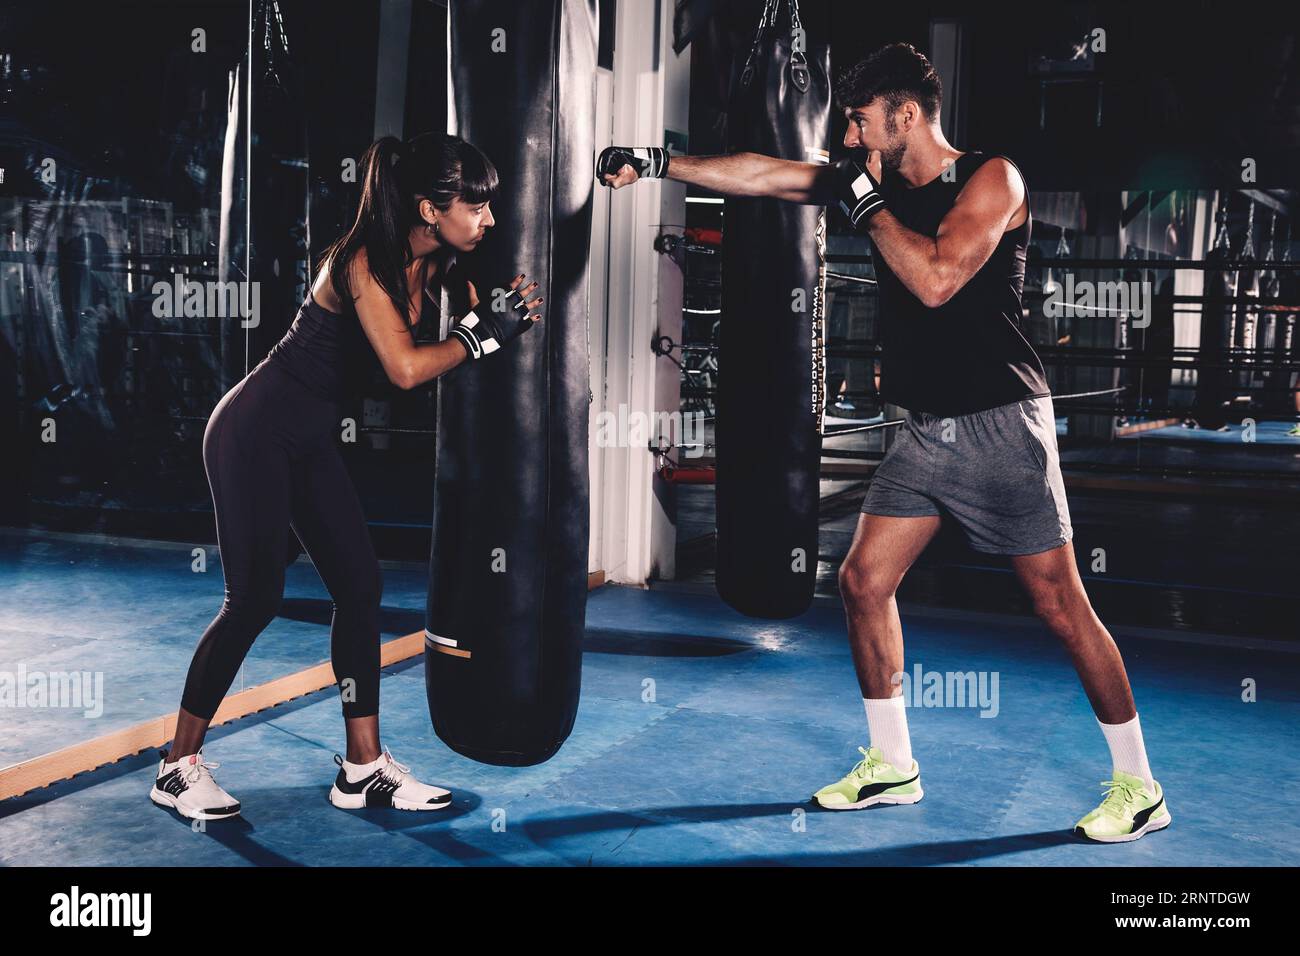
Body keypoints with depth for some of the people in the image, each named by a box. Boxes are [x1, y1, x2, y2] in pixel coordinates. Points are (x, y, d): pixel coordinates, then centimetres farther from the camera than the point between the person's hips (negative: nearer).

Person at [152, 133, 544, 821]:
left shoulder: (439, 264, 1)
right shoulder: (364, 262, -23)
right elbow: (406, 369, -33)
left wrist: (510, 312, -18)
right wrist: (486, 332, -22)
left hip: (312, 442, 9)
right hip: (255, 433, -8)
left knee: (360, 588, 4)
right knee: (255, 597, -7)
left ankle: (363, 768, 12)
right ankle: (179, 765, 10)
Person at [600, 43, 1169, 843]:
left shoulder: (992, 179, -11)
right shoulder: (881, 184, 7)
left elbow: (937, 280, -26)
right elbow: (762, 175, 7)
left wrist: (867, 202, -16)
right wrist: (657, 163, 4)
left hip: (1002, 425, -7)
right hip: (927, 431, 7)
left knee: (1061, 605, -3)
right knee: (865, 581, 5)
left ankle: (1139, 787, 11)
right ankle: (892, 765, 20)